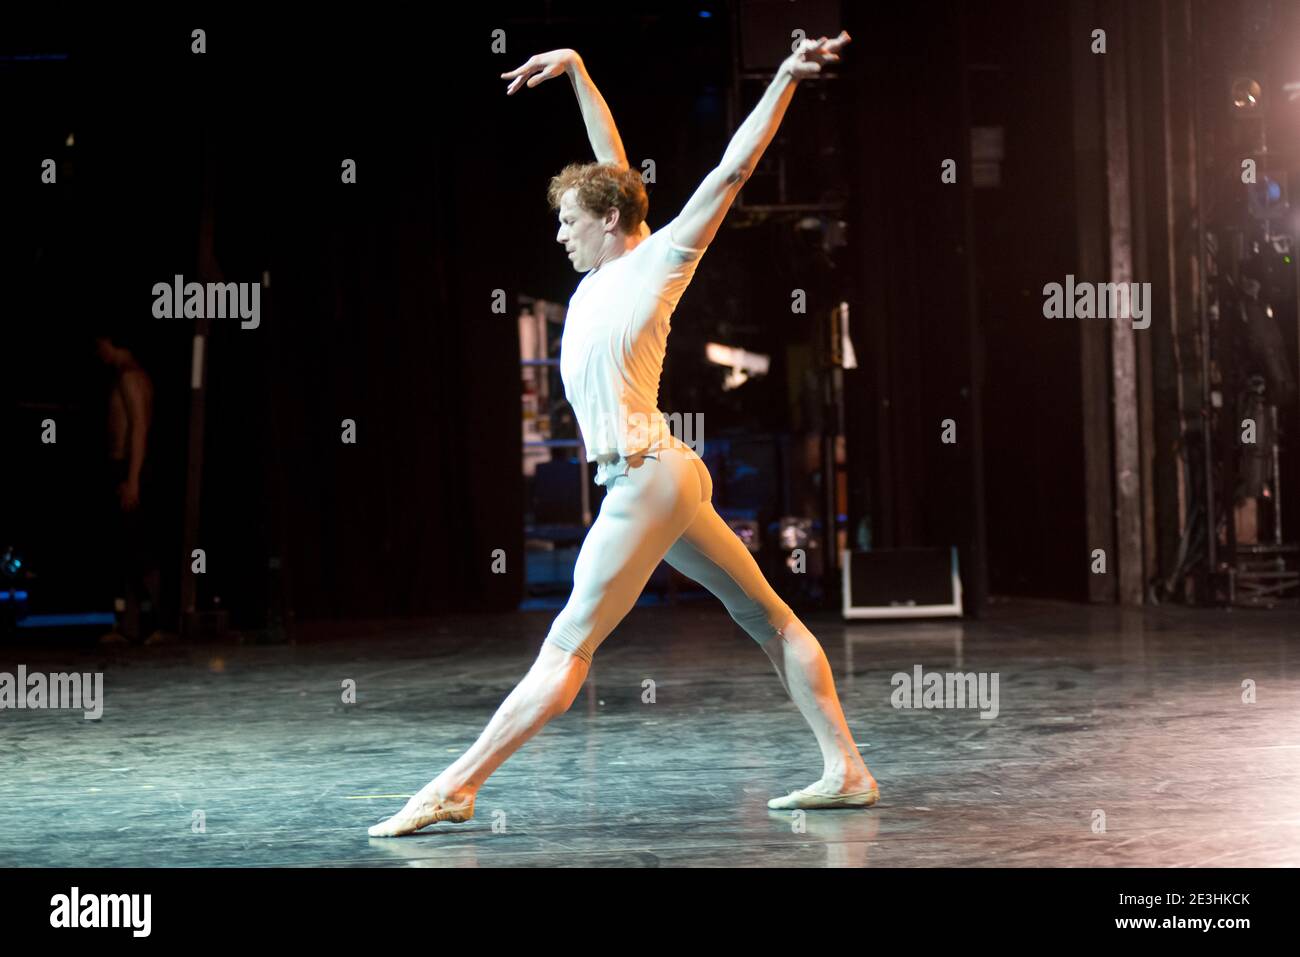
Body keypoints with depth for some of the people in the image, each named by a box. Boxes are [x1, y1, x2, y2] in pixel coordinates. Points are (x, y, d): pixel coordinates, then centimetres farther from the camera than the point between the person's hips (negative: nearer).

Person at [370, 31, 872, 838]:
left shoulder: (660, 260, -6)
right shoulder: (609, 268, 13)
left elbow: (731, 171, -7)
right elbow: (614, 167, 24)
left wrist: (786, 79, -8)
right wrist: (577, 73, 24)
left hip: (646, 480, -10)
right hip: (664, 477, 10)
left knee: (567, 648, -10)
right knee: (771, 620, 7)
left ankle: (456, 787, -10)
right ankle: (847, 771, 9)